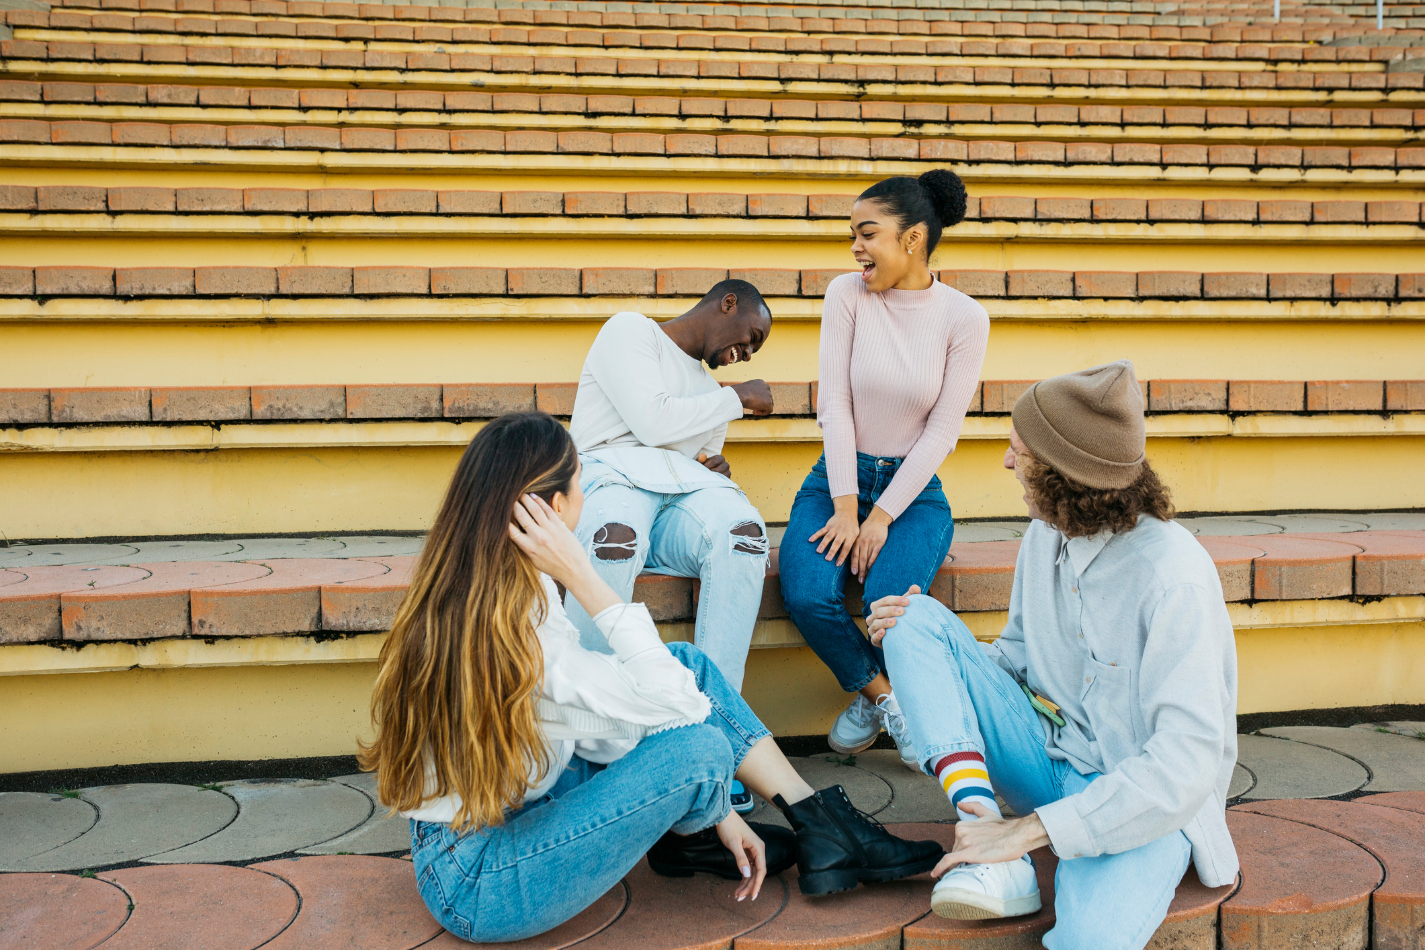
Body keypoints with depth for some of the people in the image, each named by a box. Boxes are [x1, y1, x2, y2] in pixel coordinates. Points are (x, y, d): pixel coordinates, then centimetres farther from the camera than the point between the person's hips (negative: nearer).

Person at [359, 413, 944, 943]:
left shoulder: (465, 594, -2)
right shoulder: (513, 633, -32)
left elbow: (596, 719, 4)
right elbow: (678, 704, -25)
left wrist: (718, 810, 6)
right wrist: (582, 577, -27)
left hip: (508, 808, 9)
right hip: (475, 888, -9)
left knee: (688, 663, 2)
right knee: (699, 745, -23)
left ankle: (825, 828, 9)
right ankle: (691, 840, 15)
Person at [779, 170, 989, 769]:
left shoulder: (964, 318, -6)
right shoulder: (847, 294, -3)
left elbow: (942, 430, -8)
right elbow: (834, 404, -7)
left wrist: (880, 517, -15)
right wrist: (845, 509, -14)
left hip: (914, 486, -1)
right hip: (838, 476, 2)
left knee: (890, 598, -30)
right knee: (806, 595, -26)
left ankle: (873, 696, 7)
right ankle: (883, 694, 5)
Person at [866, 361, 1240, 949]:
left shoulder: (1174, 576, -23)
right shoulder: (1044, 536, 0)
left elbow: (1187, 762, -29)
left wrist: (1028, 830, -29)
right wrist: (931, 645, -6)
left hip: (1148, 804, -8)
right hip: (1048, 762, 8)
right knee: (918, 622, -10)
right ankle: (987, 840, -22)